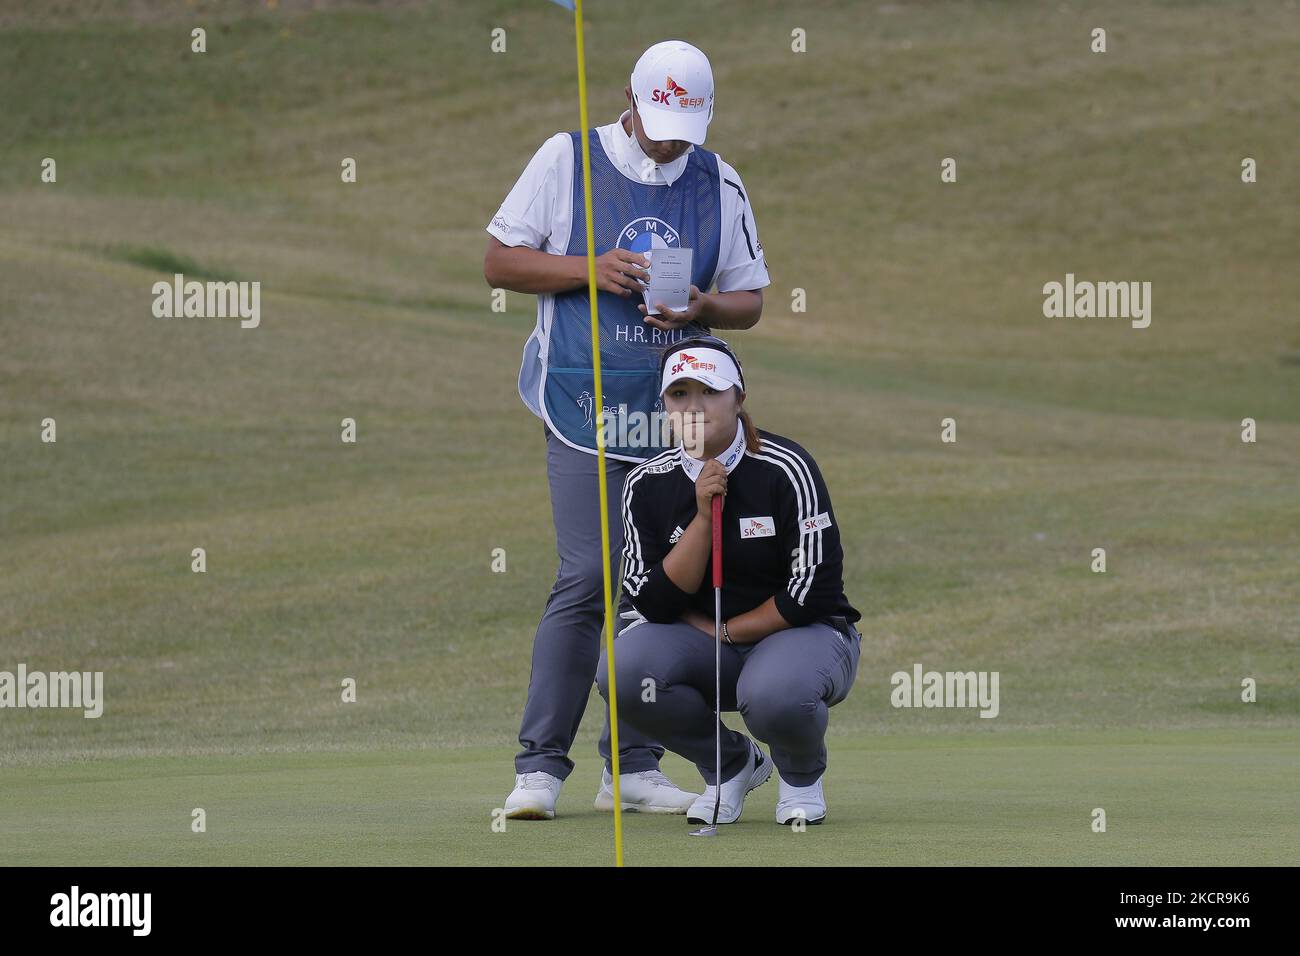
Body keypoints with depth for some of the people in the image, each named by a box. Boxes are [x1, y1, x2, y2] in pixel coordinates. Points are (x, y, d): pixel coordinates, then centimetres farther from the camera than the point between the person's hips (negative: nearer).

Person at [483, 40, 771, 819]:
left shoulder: (718, 184, 9)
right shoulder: (567, 159, 0)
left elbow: (750, 299, 13)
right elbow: (500, 261, 1)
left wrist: (703, 307, -10)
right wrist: (590, 270, -14)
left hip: (677, 410, 4)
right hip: (586, 404, -4)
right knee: (589, 577, -13)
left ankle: (635, 767, 10)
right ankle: (541, 764, -7)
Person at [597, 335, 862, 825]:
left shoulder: (784, 469, -14)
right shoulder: (648, 484, -3)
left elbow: (810, 595, -15)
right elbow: (655, 603, -10)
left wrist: (726, 633, -8)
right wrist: (703, 516, -19)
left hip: (804, 635, -4)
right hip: (700, 640, 4)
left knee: (775, 695, -39)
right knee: (623, 669, -27)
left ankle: (801, 775, 1)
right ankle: (731, 765, 2)